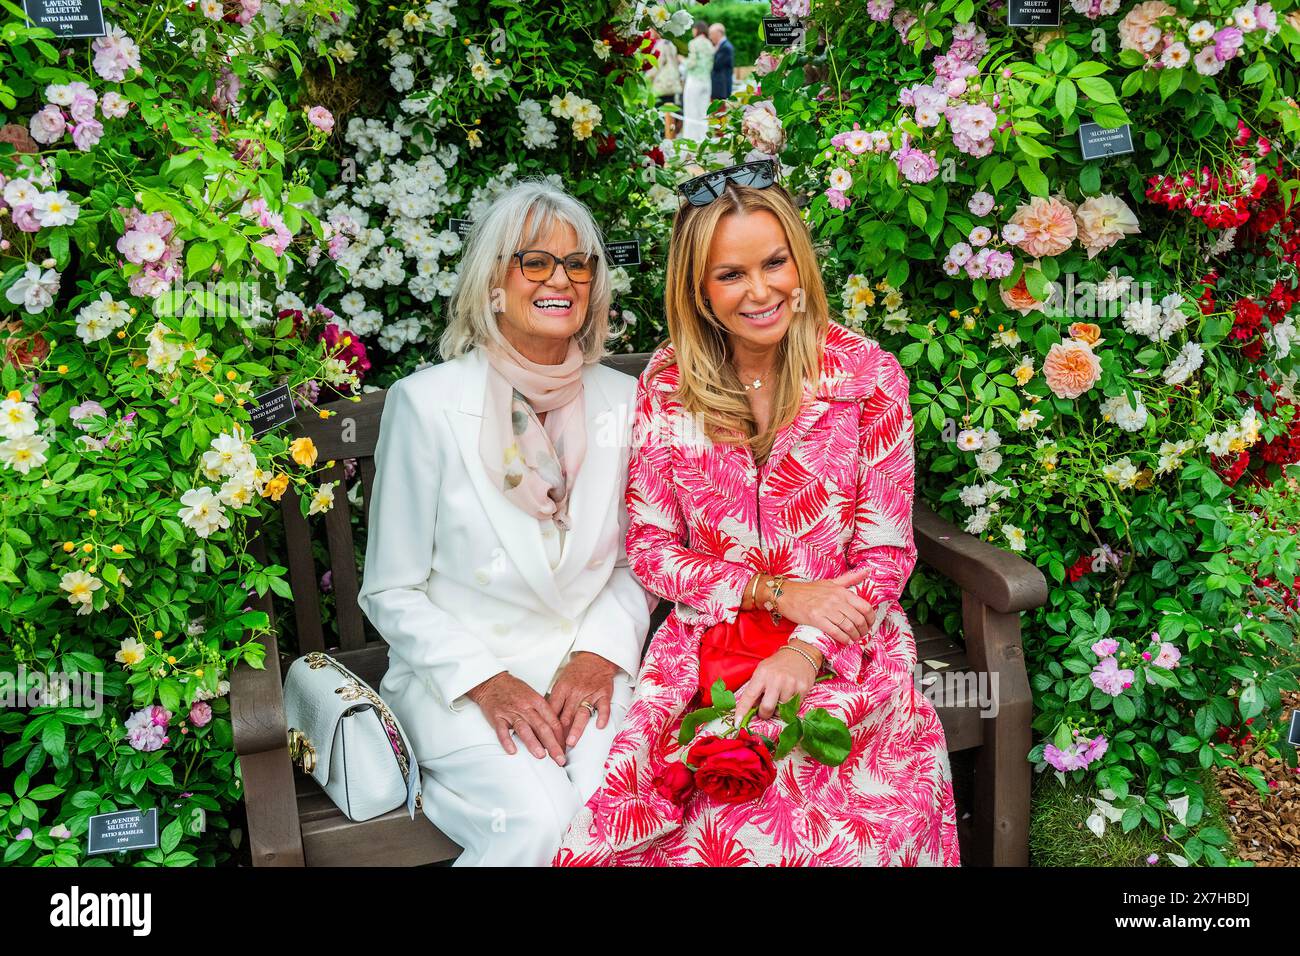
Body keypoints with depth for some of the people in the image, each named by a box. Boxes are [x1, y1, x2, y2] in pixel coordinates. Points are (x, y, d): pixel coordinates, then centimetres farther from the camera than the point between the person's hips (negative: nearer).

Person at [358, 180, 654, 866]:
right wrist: (485, 681, -15)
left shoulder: (622, 400, 5)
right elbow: (391, 592, -3)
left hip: (587, 662, 4)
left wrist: (600, 653, -6)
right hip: (456, 670, -3)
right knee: (541, 821, -28)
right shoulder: (427, 402, -7)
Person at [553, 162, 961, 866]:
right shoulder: (666, 386, 2)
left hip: (843, 648, -1)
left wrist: (805, 650, -18)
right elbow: (650, 549, 3)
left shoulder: (868, 377, -2)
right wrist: (776, 592, -11)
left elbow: (885, 553, -2)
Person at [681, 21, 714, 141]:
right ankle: (703, 139, 7)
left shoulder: (693, 43, -8)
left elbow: (691, 63, -13)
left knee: (691, 113, -3)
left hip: (694, 81, -6)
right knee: (703, 114, 8)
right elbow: (712, 65, 11)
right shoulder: (710, 45, 10)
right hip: (707, 81, 6)